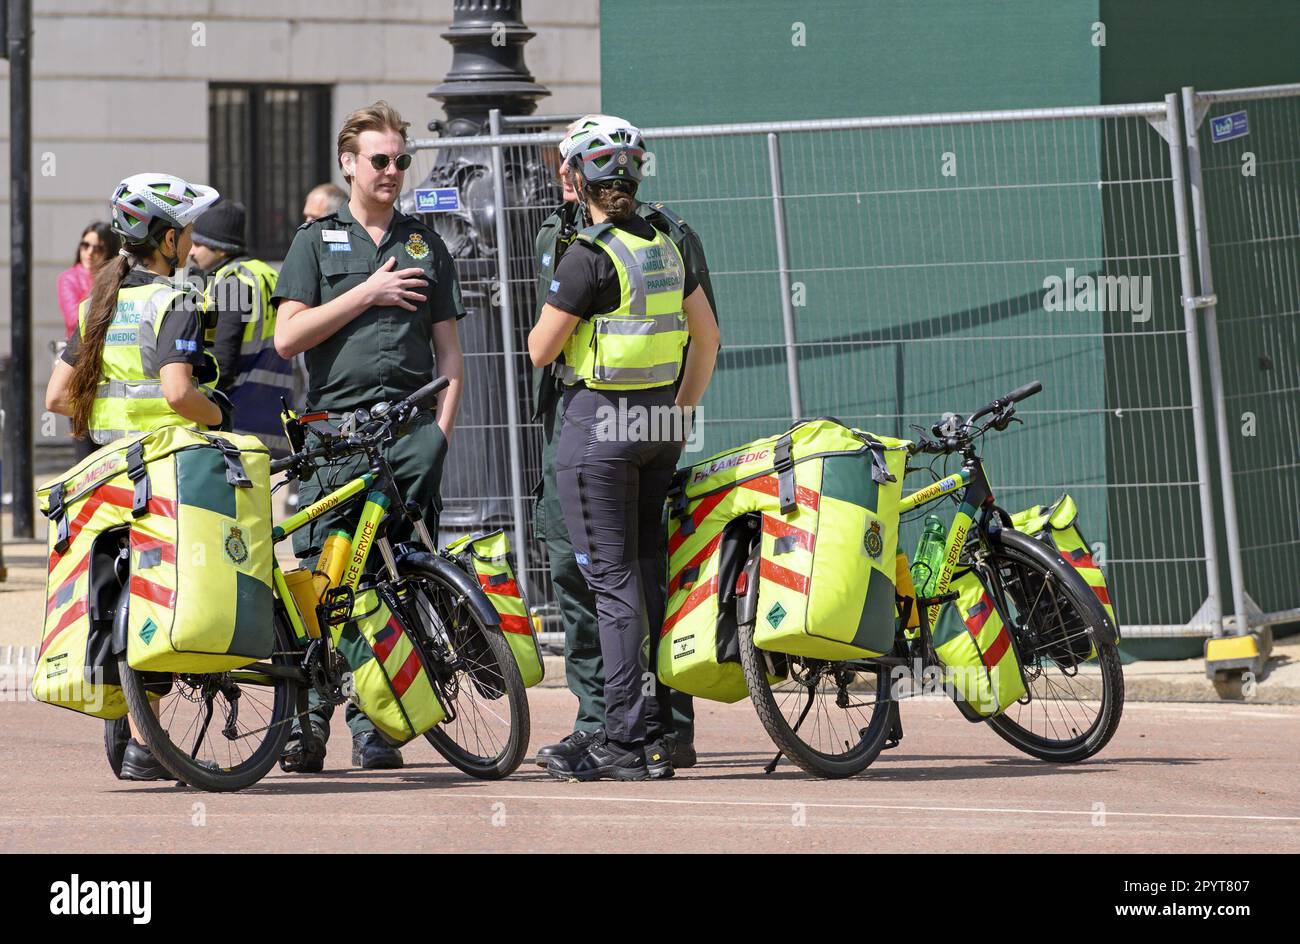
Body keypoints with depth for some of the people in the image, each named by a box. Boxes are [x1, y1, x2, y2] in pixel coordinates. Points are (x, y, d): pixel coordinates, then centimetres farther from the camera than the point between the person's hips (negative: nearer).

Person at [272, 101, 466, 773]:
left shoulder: (426, 246, 18)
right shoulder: (317, 240, 11)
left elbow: (449, 350, 17)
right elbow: (288, 337, 0)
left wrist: (440, 430, 3)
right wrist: (367, 294, -5)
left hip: (411, 427, 2)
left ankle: (372, 723, 1)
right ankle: (309, 717, -4)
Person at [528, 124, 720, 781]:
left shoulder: (590, 257, -14)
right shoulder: (665, 247, 10)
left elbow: (540, 350, -10)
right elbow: (707, 336, 16)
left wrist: (550, 318, 10)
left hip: (598, 422, -8)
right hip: (658, 425, 8)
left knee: (612, 581, -6)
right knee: (647, 575, 11)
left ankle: (628, 740, -8)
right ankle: (653, 731, 13)